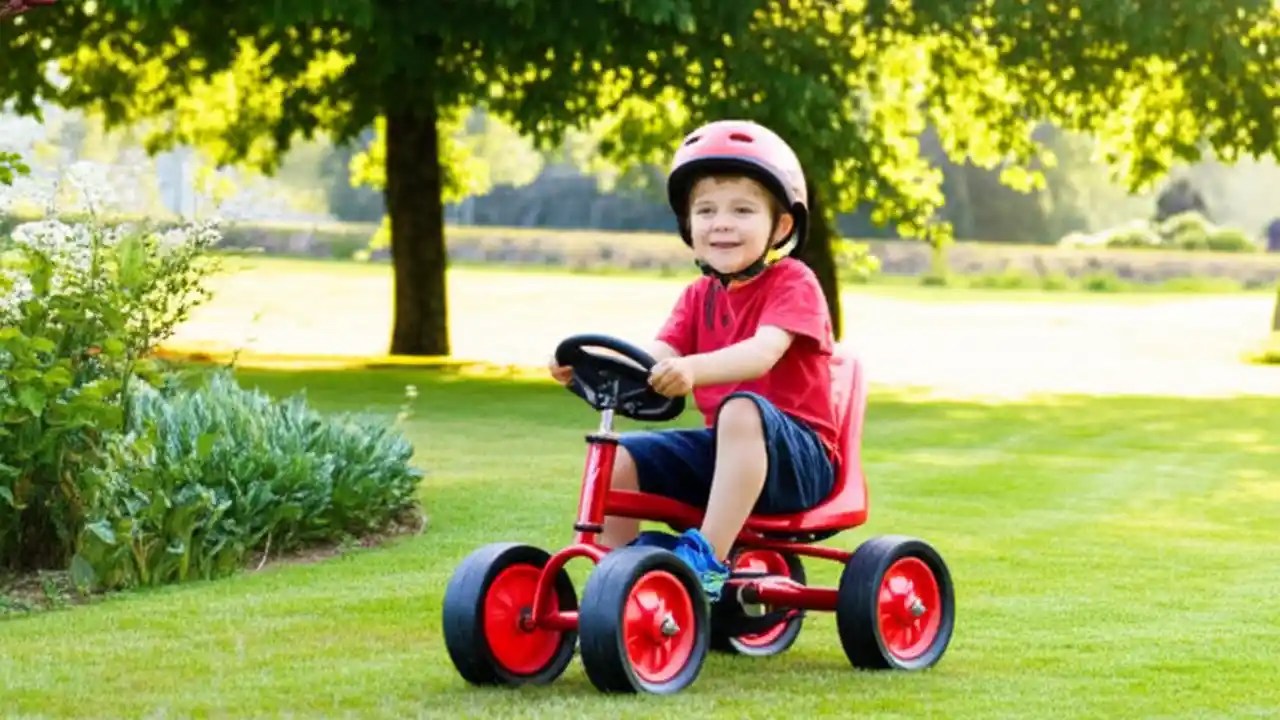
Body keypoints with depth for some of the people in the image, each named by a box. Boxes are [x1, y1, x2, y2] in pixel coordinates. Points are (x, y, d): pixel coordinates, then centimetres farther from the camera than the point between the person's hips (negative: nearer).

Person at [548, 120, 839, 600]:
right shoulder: (698, 297, 12)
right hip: (720, 450, 7)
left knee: (741, 410, -38)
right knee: (618, 457, -11)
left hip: (795, 457, -7)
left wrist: (693, 369, -48)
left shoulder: (792, 283, -9)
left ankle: (708, 558, -39)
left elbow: (762, 353, -28)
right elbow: (656, 356, -5)